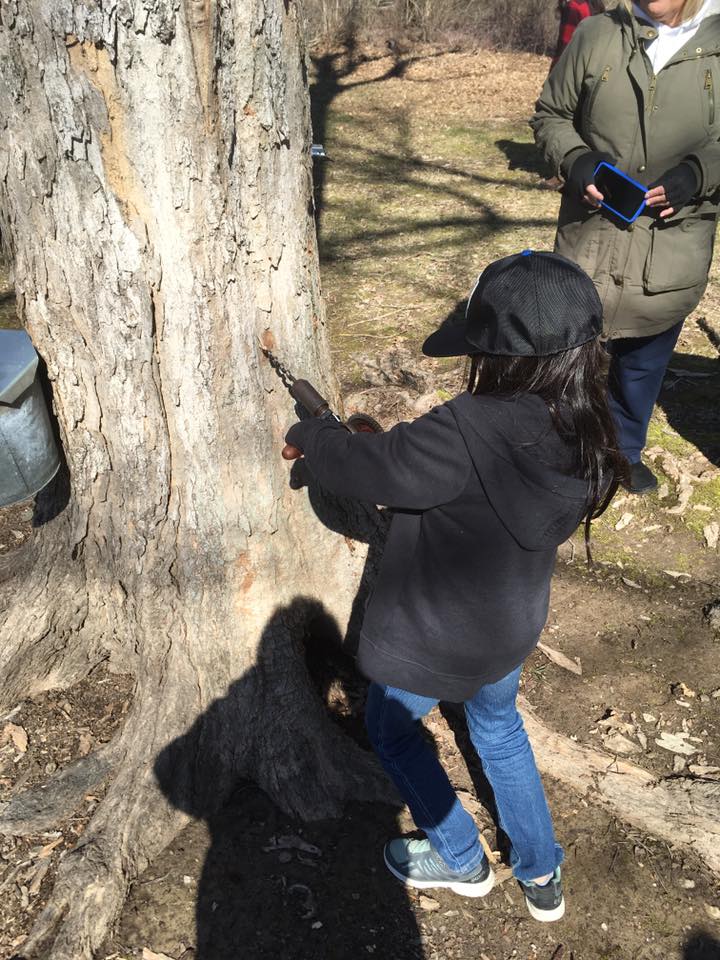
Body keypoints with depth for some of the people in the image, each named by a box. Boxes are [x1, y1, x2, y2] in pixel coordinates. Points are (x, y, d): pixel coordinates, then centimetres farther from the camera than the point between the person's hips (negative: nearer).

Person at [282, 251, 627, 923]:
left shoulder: (468, 433, -37)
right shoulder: (584, 436, -13)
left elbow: (358, 466, -28)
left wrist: (306, 436, -6)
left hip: (427, 642, -6)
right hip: (510, 632, 6)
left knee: (392, 730, 25)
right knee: (499, 729, 33)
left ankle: (461, 861, 43)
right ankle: (541, 876, 46)